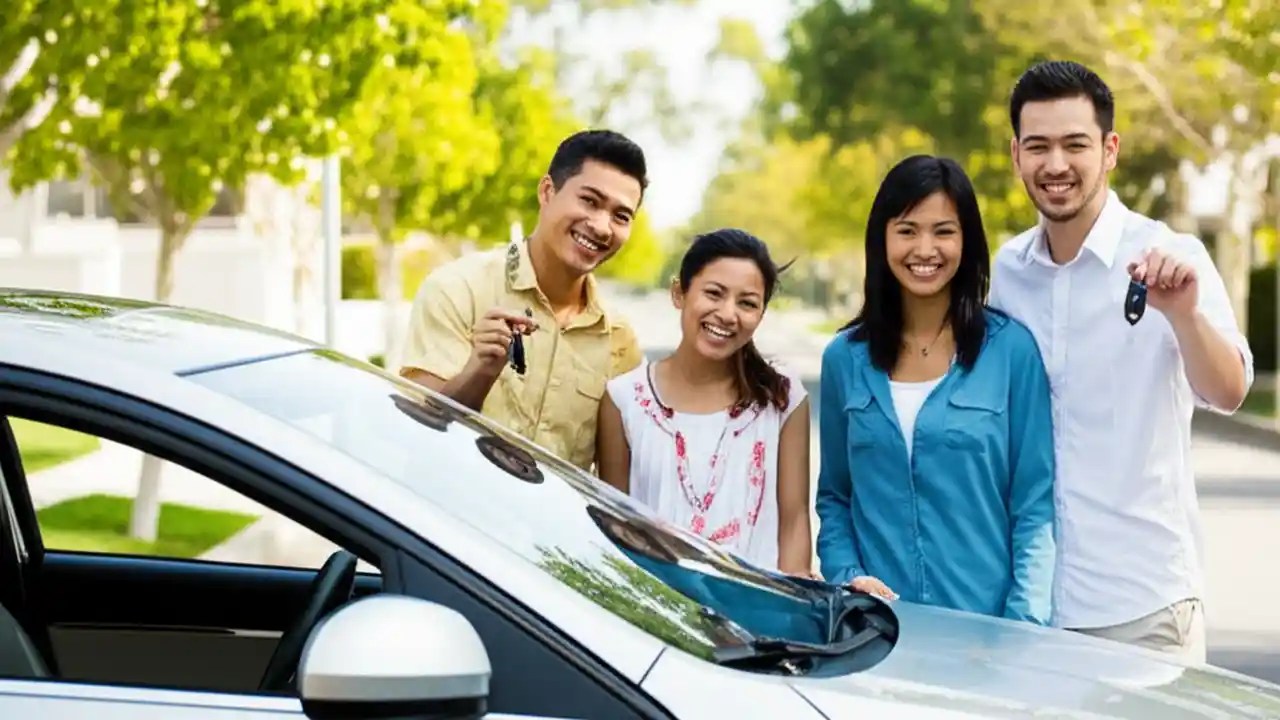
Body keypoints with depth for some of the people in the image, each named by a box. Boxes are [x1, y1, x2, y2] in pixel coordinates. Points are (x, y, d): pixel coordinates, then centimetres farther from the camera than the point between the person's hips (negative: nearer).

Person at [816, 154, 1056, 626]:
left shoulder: (1011, 350, -4)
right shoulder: (845, 358, 5)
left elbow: (1035, 508, -4)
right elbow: (833, 498, 11)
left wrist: (1023, 632, -11)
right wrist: (846, 576, -6)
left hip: (985, 625, -2)